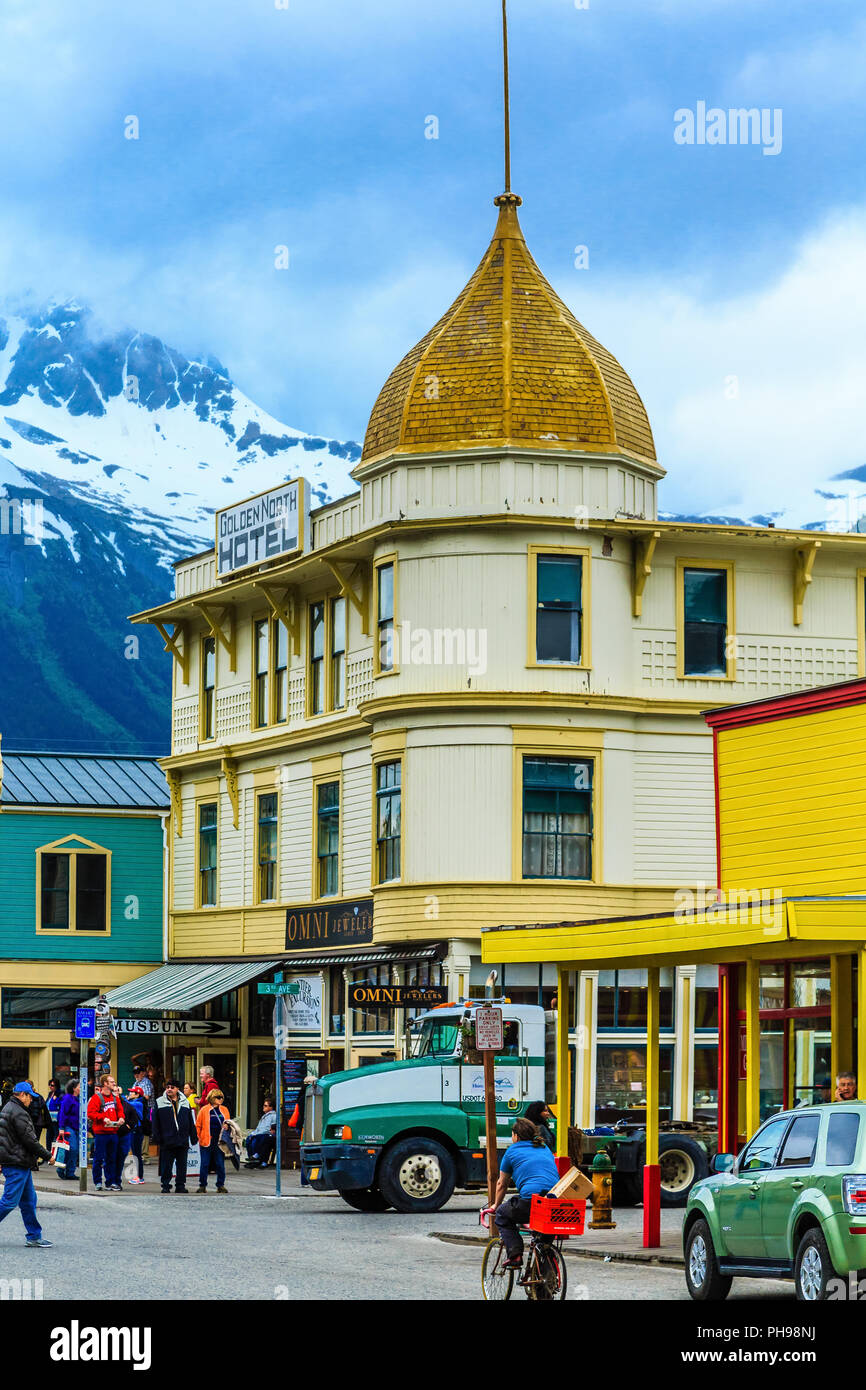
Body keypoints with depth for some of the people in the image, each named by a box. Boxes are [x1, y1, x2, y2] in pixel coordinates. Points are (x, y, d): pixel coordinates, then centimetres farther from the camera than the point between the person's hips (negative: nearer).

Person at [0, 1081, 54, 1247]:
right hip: (17, 1164, -11)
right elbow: (29, 1140, -18)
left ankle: (34, 1236, 15)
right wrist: (47, 1155, -6)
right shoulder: (18, 1113, -17)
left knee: (29, 1200, 12)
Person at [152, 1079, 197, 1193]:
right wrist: (157, 1137, -5)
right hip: (167, 1140, -2)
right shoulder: (160, 1103, 3)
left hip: (183, 1141, 2)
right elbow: (155, 1123, 2)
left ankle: (180, 1185, 13)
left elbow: (191, 1122, 14)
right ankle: (165, 1185, 10)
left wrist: (193, 1137, 9)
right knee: (166, 1165, 1)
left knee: (182, 1165, 6)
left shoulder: (185, 1103, 10)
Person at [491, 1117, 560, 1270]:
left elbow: (501, 1185, 22)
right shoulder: (545, 1149, 26)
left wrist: (496, 1205, 38)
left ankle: (515, 1255, 1)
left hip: (530, 1203, -6)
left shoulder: (512, 1151, 13)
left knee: (502, 1215, 18)